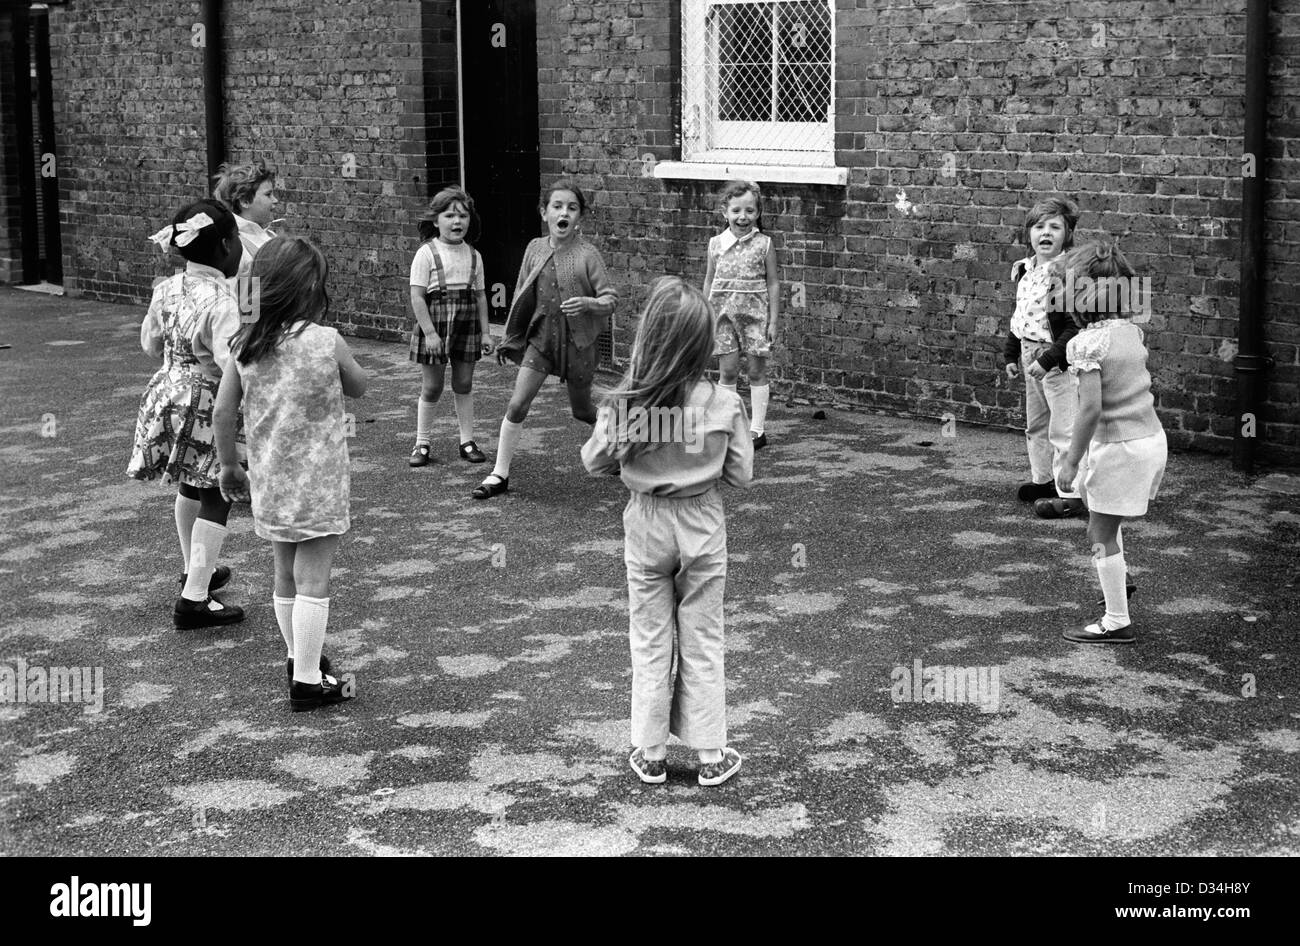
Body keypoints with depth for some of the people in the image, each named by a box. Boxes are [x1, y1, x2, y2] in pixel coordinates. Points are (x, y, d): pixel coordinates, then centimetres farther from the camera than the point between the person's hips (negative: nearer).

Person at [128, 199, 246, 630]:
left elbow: (150, 344, 12)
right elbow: (233, 363, -31)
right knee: (217, 497, 3)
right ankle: (194, 600, 2)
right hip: (208, 407, -8)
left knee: (191, 488, 26)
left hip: (168, 394, 8)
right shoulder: (221, 302, -24)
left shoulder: (166, 289, 0)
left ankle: (195, 571, 45)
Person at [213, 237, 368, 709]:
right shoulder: (327, 342, -15)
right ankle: (307, 680, 1)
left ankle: (300, 657, 34)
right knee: (313, 580, -1)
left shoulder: (246, 345, -3)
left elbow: (223, 411, 1)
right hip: (318, 483, -5)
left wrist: (229, 465, 13)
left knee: (285, 577, 18)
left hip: (269, 482, 5)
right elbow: (358, 387, 2)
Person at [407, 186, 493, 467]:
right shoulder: (427, 253, -8)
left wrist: (485, 332, 7)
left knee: (464, 385, 9)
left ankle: (467, 441, 19)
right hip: (434, 327, -3)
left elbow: (480, 296, 11)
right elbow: (417, 296, -11)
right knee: (432, 387, 4)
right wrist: (430, 332, -16)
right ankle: (422, 442, 16)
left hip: (466, 327, 4)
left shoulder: (473, 256, 6)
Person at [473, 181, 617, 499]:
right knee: (517, 404, -8)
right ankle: (500, 475, 1)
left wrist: (587, 303, -31)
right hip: (541, 338, 3)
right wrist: (509, 340, 13)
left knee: (582, 410, 12)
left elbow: (610, 299, -10)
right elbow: (522, 297, 10)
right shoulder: (535, 249, 0)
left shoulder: (587, 255, -11)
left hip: (577, 342, -2)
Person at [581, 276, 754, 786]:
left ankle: (651, 754, 22)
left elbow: (594, 462, -6)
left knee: (650, 641, 14)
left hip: (646, 524, 0)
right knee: (702, 642, 13)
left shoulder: (624, 405, -19)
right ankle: (711, 755, 21)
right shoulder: (724, 404, -17)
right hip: (703, 525, 0)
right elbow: (741, 474, -7)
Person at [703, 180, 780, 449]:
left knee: (756, 371, 4)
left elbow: (773, 283, 0)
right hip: (724, 314, 2)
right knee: (727, 371, 5)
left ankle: (758, 429, 10)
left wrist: (774, 319, -4)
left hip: (755, 314, -2)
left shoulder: (764, 244, -3)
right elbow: (709, 281, 10)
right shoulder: (716, 244, 3)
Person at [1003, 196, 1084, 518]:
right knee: (1036, 424, 21)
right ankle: (1043, 479, 36)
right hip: (1031, 354, 9)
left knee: (1063, 429, -5)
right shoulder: (1024, 270, 7)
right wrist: (1011, 355, 17)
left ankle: (1069, 494, 0)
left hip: (1061, 359, -9)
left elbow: (1076, 325, -22)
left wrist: (1049, 358, -26)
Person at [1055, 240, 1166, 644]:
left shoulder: (1087, 343, -19)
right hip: (1152, 437, 9)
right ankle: (1119, 576, 42)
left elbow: (1091, 407, -23)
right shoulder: (1132, 331, 4)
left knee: (1102, 533, 3)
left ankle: (1117, 623, 9)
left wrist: (1071, 461, -17)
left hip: (1119, 445, -9)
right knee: (1091, 498, 31)